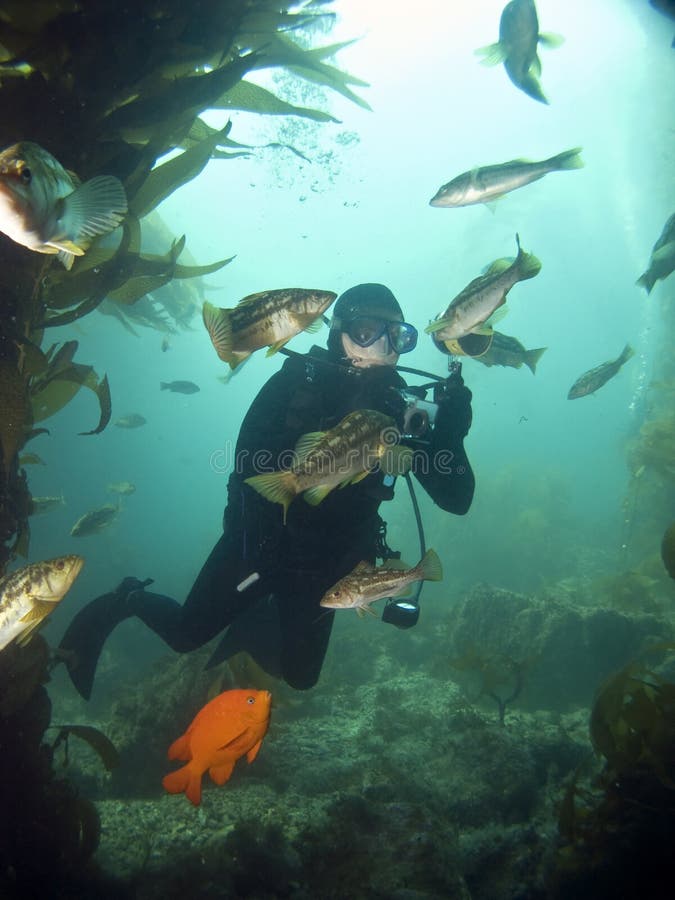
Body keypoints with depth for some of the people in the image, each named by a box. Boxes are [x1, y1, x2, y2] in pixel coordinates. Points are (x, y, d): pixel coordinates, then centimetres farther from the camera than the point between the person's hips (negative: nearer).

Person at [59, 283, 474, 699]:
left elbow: (457, 499, -12)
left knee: (299, 676, 12)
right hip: (258, 541, -3)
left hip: (322, 564, 3)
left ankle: (258, 617, 41)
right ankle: (130, 599, 38)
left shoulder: (396, 411, -8)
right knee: (186, 634, 7)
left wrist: (450, 435, -30)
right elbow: (249, 461, -27)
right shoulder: (298, 381, -15)